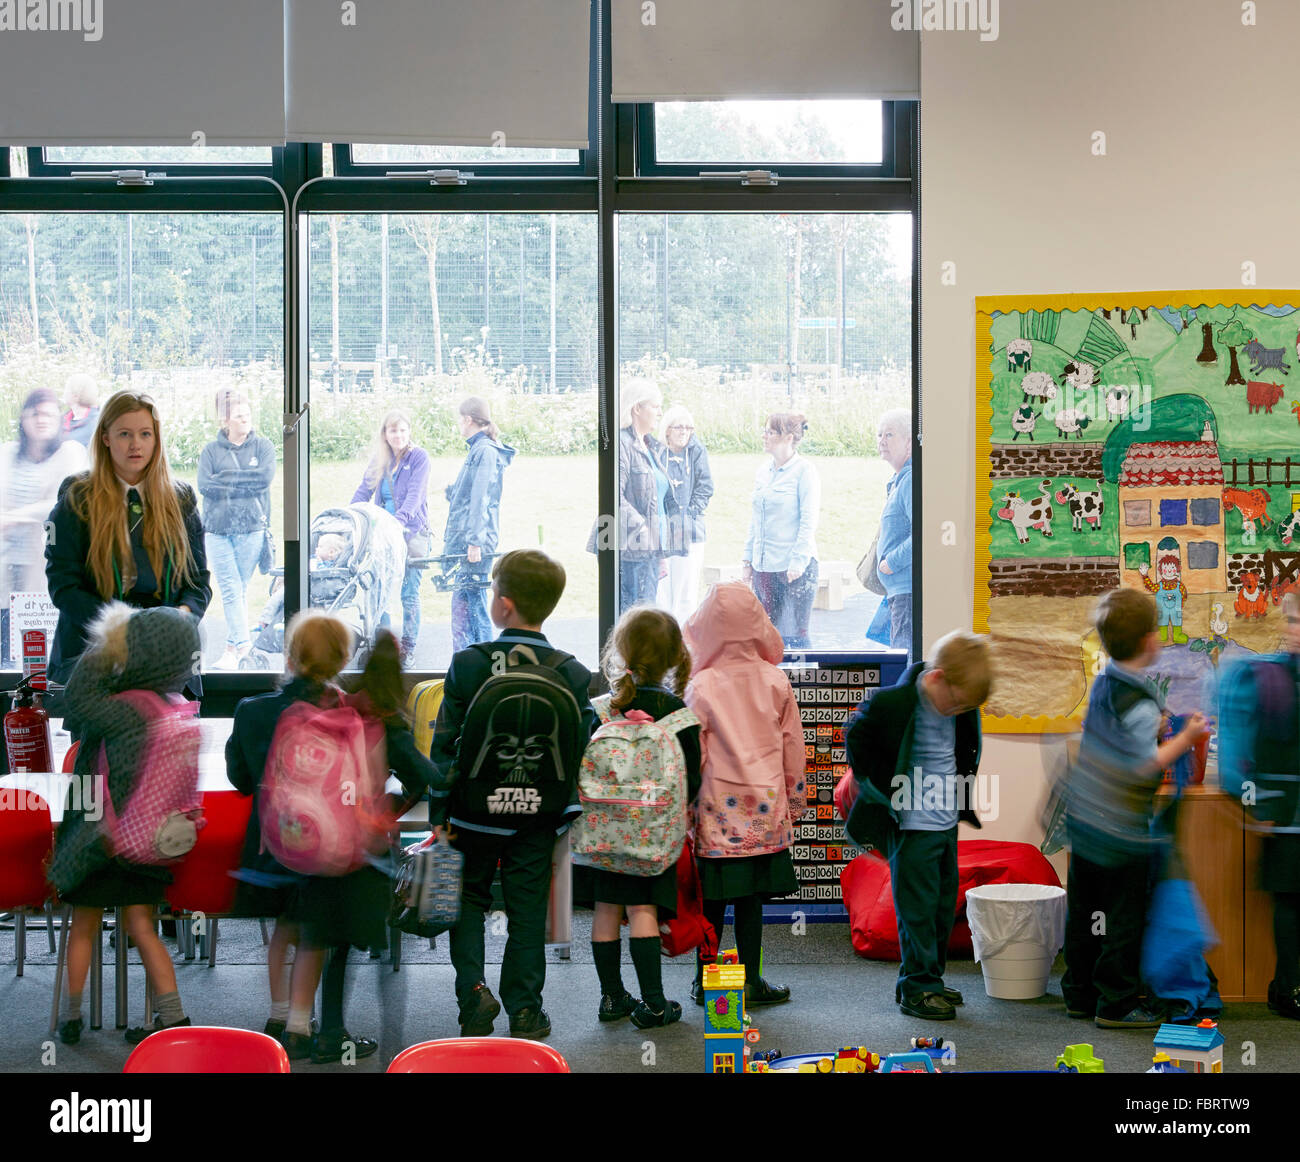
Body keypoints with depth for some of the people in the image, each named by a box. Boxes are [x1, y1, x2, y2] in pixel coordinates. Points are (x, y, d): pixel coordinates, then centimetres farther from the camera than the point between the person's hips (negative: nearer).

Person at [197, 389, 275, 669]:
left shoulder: (263, 446, 6)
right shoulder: (211, 451, 7)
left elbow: (266, 478, -10)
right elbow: (204, 485, -6)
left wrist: (227, 477, -7)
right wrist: (244, 483, -9)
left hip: (251, 528, 0)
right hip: (217, 529, 0)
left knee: (240, 589, 6)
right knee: (230, 590, -6)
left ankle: (234, 647, 11)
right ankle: (241, 642, -5)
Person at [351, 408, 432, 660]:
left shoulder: (418, 457, -3)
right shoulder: (379, 459, 12)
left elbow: (415, 494, -13)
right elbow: (363, 491, 12)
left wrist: (401, 519, -27)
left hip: (412, 532, -4)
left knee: (409, 593, -3)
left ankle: (408, 646, 6)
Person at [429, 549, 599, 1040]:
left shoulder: (467, 664, -12)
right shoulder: (572, 674, -9)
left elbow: (444, 743, -8)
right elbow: (578, 751, -6)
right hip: (537, 814, 1)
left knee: (469, 898, 16)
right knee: (527, 908, 11)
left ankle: (473, 988, -1)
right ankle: (524, 1009, 15)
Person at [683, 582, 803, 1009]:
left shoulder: (701, 686, -9)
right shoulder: (776, 681, -1)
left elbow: (692, 756, -6)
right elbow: (793, 749, 7)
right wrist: (794, 803, 18)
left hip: (717, 809, -2)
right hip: (765, 807, 2)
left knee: (712, 900, 6)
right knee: (751, 900, 8)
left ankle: (706, 982, 14)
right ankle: (750, 981, 13)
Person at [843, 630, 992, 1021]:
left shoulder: (959, 703, 1)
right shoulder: (893, 703, -19)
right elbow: (855, 736, -5)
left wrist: (962, 799, 15)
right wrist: (878, 789, -4)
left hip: (947, 823, 7)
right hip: (911, 827, -7)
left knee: (944, 905, 13)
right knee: (917, 908, -2)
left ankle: (928, 979, 26)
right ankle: (918, 989, 8)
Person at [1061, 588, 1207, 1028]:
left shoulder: (1102, 683, 5)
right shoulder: (1139, 703, -21)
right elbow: (1142, 768, -23)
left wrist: (1160, 728, 15)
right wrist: (1184, 740, -13)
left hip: (1083, 818, 8)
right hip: (1121, 829, -8)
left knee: (1083, 911, 15)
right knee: (1125, 917, 3)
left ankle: (1080, 993, 25)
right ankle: (1117, 1004, 10)